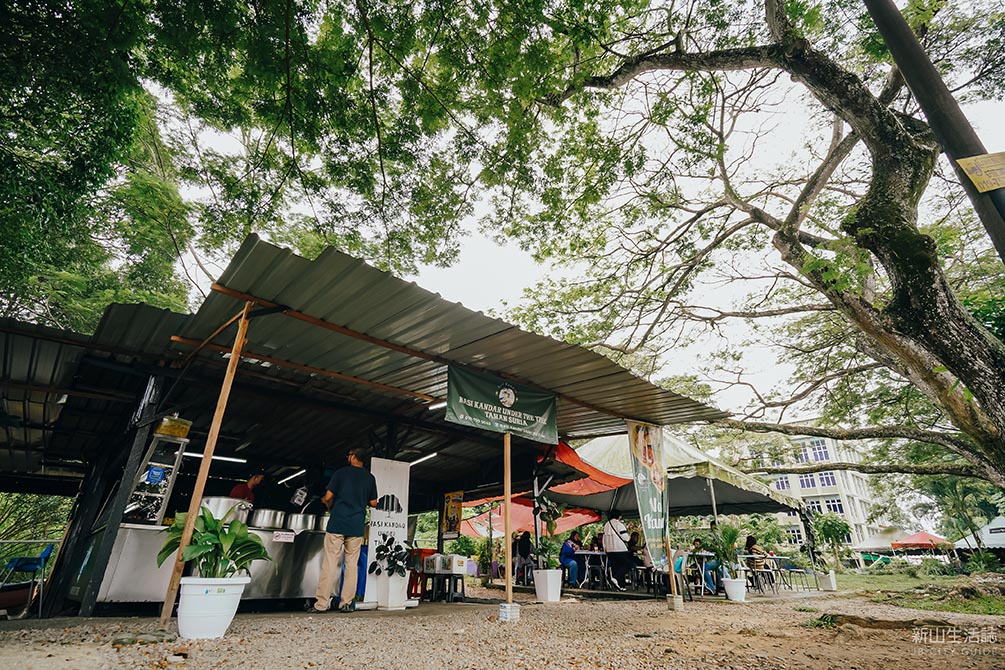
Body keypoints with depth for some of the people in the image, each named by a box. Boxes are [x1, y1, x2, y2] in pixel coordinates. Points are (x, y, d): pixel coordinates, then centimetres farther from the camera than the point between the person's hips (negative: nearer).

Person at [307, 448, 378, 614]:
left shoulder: (341, 472, -1)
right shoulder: (370, 478, 6)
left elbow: (328, 496, -4)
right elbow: (373, 503, 7)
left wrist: (330, 506, 17)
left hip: (337, 523, -2)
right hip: (357, 526, 2)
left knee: (330, 563, 1)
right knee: (351, 564, 8)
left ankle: (321, 604, 2)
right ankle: (346, 603, 10)